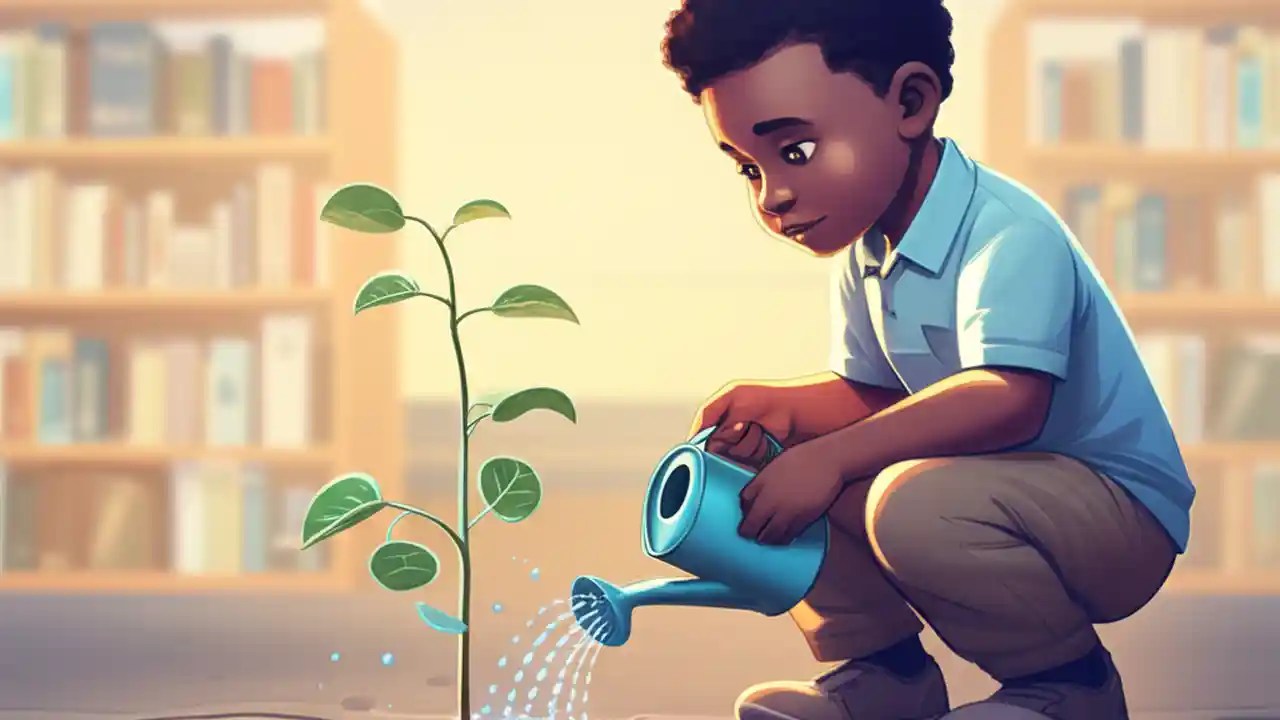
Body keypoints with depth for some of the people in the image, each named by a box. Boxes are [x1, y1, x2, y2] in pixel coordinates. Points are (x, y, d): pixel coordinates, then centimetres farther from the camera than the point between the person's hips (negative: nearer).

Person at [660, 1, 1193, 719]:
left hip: (1118, 520, -8)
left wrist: (833, 455, -35)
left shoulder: (1007, 232, -24)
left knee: (915, 503, -37)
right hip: (987, 502, 9)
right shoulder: (864, 249, 5)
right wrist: (785, 404, -9)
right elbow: (870, 392, 12)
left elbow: (1009, 399, -38)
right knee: (759, 473, -1)